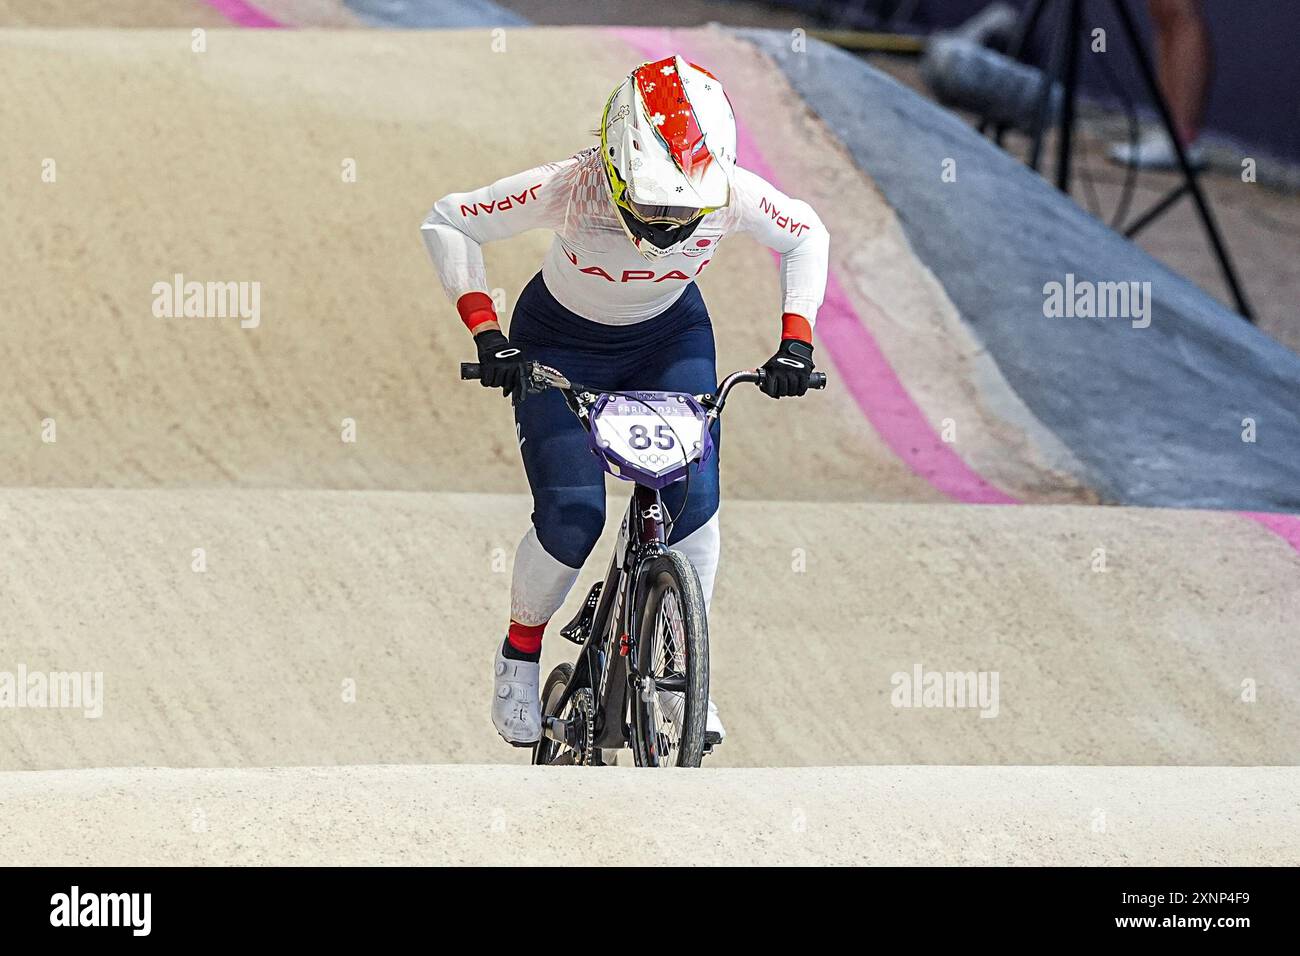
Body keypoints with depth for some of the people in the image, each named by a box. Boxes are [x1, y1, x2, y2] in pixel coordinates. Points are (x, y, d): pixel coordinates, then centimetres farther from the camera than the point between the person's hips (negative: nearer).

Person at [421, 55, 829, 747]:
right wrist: (485, 331, -31)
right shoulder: (570, 189, -36)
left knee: (693, 497, -14)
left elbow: (806, 237, -7)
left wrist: (796, 339, -17)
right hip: (562, 344, -2)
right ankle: (519, 656, 13)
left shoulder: (732, 195, -30)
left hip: (671, 337, 2)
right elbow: (447, 223, -23)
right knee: (571, 518, -15)